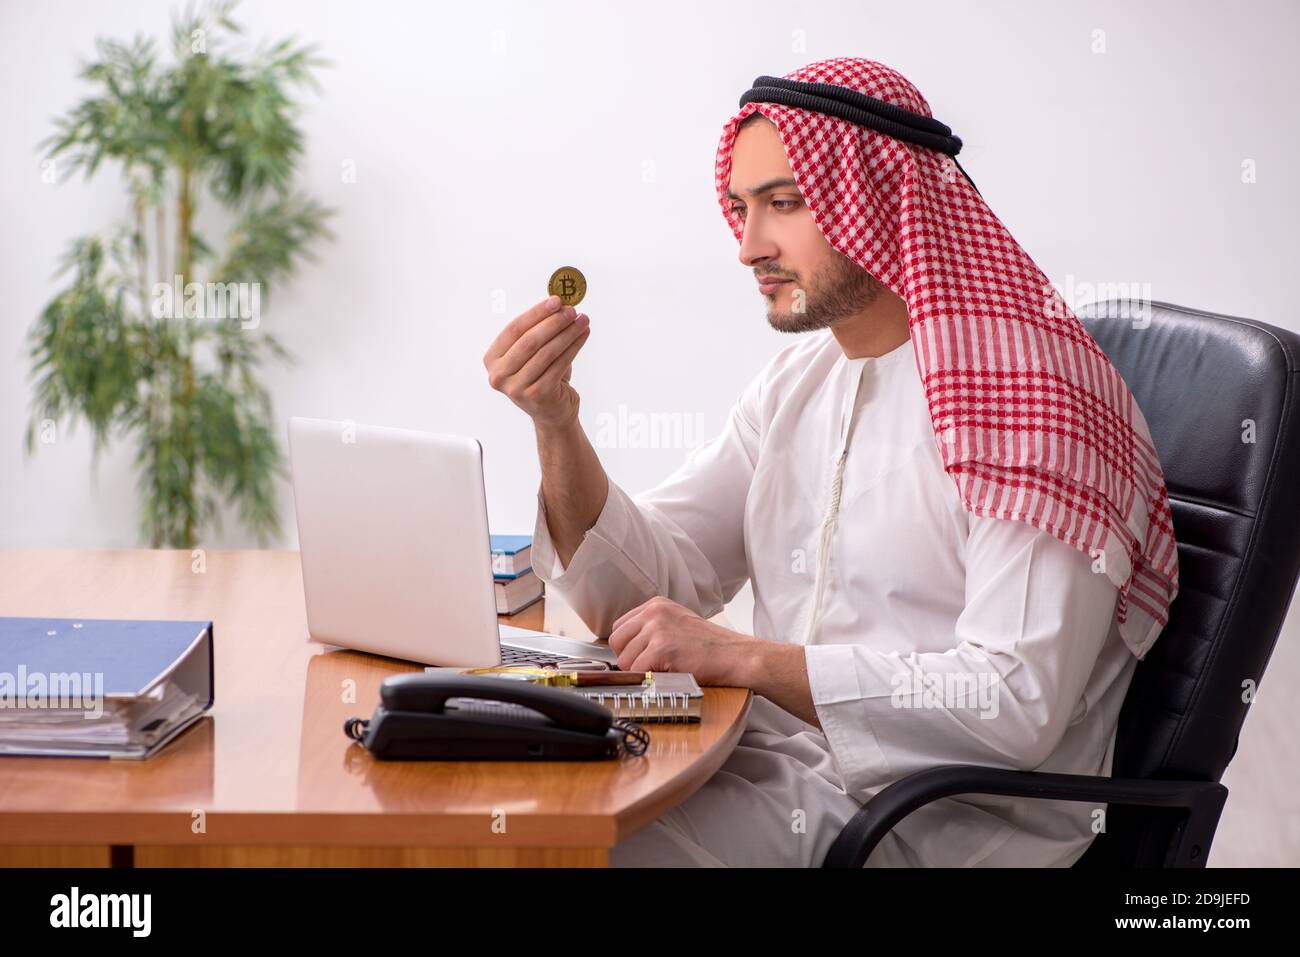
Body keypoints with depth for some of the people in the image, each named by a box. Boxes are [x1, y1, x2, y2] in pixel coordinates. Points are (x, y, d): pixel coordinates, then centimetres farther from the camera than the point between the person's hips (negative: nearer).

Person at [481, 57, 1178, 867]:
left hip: (948, 825, -7)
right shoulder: (797, 383, 10)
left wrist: (746, 658, -24)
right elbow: (641, 593, 7)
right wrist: (558, 426, -8)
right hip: (780, 766, 7)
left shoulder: (1029, 398, -16)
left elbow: (1017, 703, -24)